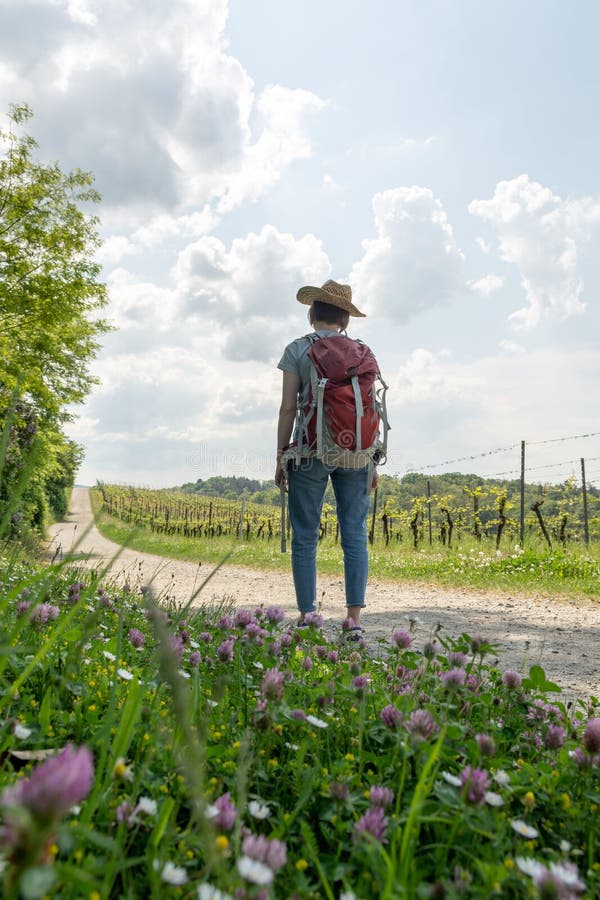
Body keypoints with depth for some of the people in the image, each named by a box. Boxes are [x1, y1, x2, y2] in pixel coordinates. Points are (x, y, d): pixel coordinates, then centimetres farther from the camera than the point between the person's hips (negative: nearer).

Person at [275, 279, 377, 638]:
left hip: (311, 451, -3)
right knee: (355, 535, 5)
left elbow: (288, 407, -4)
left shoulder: (298, 350, 0)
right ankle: (354, 619, 4)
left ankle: (307, 618, 4)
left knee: (305, 537, 3)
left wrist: (281, 457, 3)